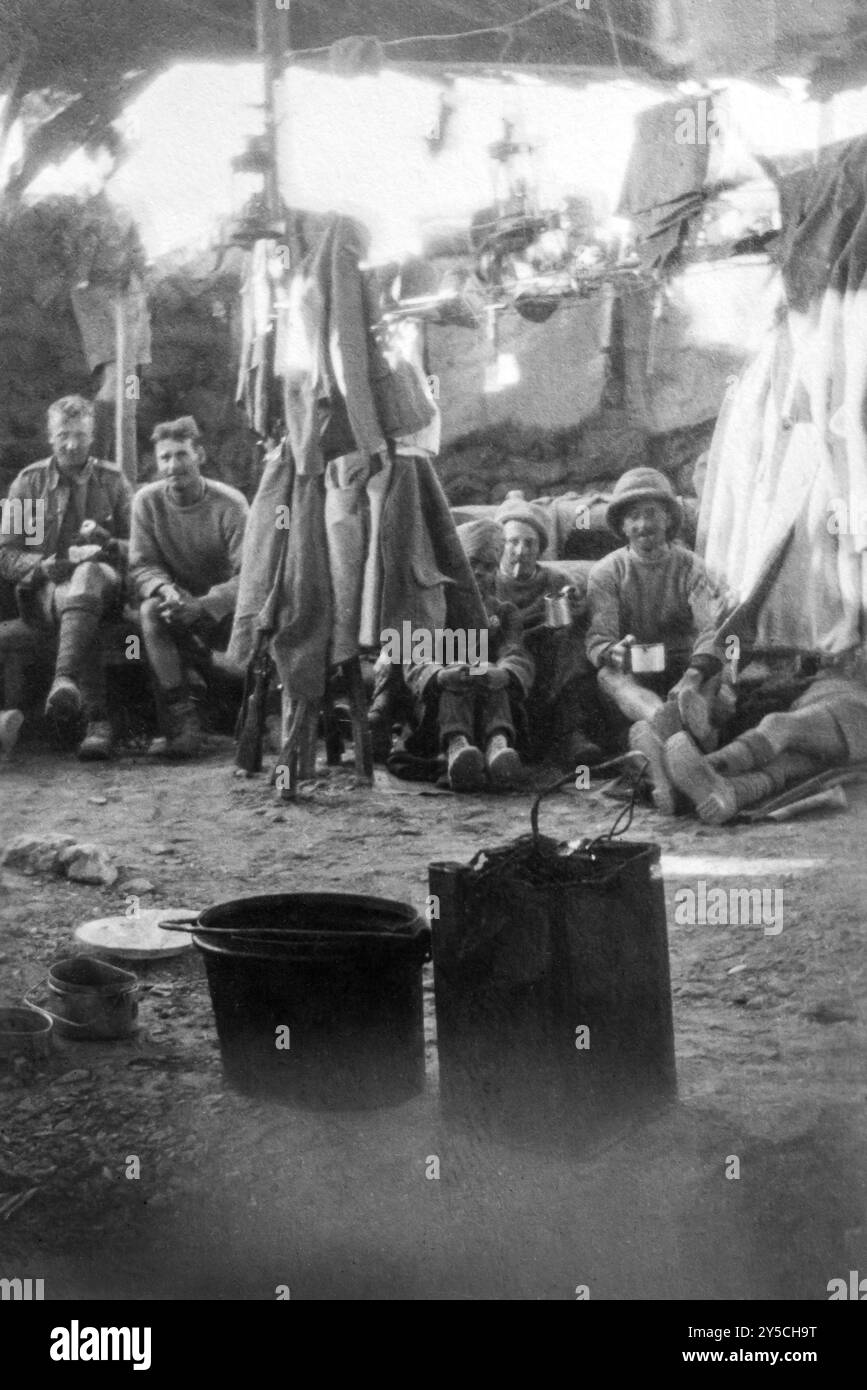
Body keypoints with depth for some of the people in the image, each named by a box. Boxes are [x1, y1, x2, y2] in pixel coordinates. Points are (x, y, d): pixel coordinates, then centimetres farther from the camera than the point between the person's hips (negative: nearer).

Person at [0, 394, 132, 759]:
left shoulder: (112, 480, 13)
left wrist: (108, 544, -14)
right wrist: (45, 566, -14)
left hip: (105, 581, 0)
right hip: (45, 588, 0)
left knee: (88, 575, -38)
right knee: (71, 598, -38)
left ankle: (64, 680, -55)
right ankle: (98, 721, -47)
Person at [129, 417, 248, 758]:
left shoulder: (230, 504, -14)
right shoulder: (148, 501, -6)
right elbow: (141, 565, -3)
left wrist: (203, 605, -32)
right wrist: (165, 588, -27)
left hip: (222, 605, -2)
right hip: (178, 601, 2)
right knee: (151, 610, -31)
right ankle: (183, 724, -33)